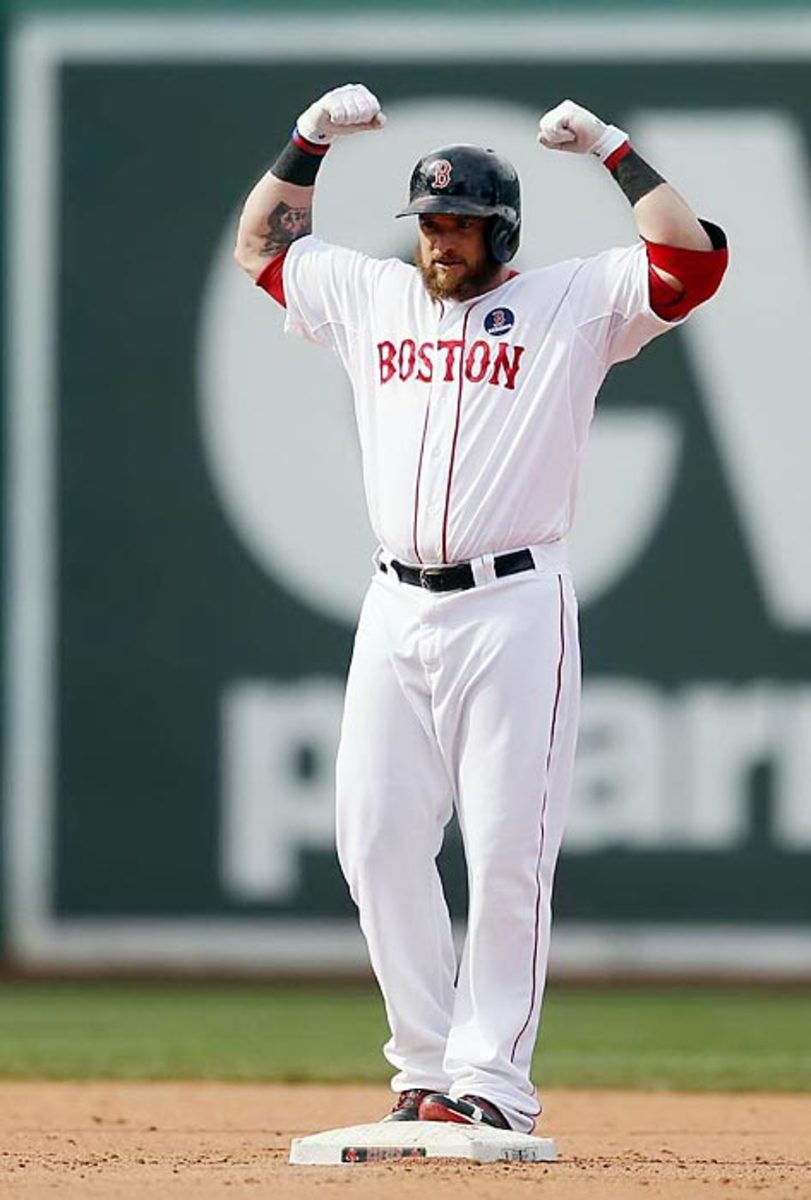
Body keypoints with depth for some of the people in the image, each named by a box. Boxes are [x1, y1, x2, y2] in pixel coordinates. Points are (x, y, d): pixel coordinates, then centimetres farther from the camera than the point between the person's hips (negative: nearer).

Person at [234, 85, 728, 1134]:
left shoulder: (570, 303, 3)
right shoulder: (371, 298, 17)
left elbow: (691, 259, -8)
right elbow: (260, 243, 28)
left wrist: (611, 150, -5)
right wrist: (311, 140, 18)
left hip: (513, 607, -5)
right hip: (396, 610, 5)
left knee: (507, 851, -7)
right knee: (378, 841, -1)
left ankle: (489, 1079, -3)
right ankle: (427, 1066, 8)